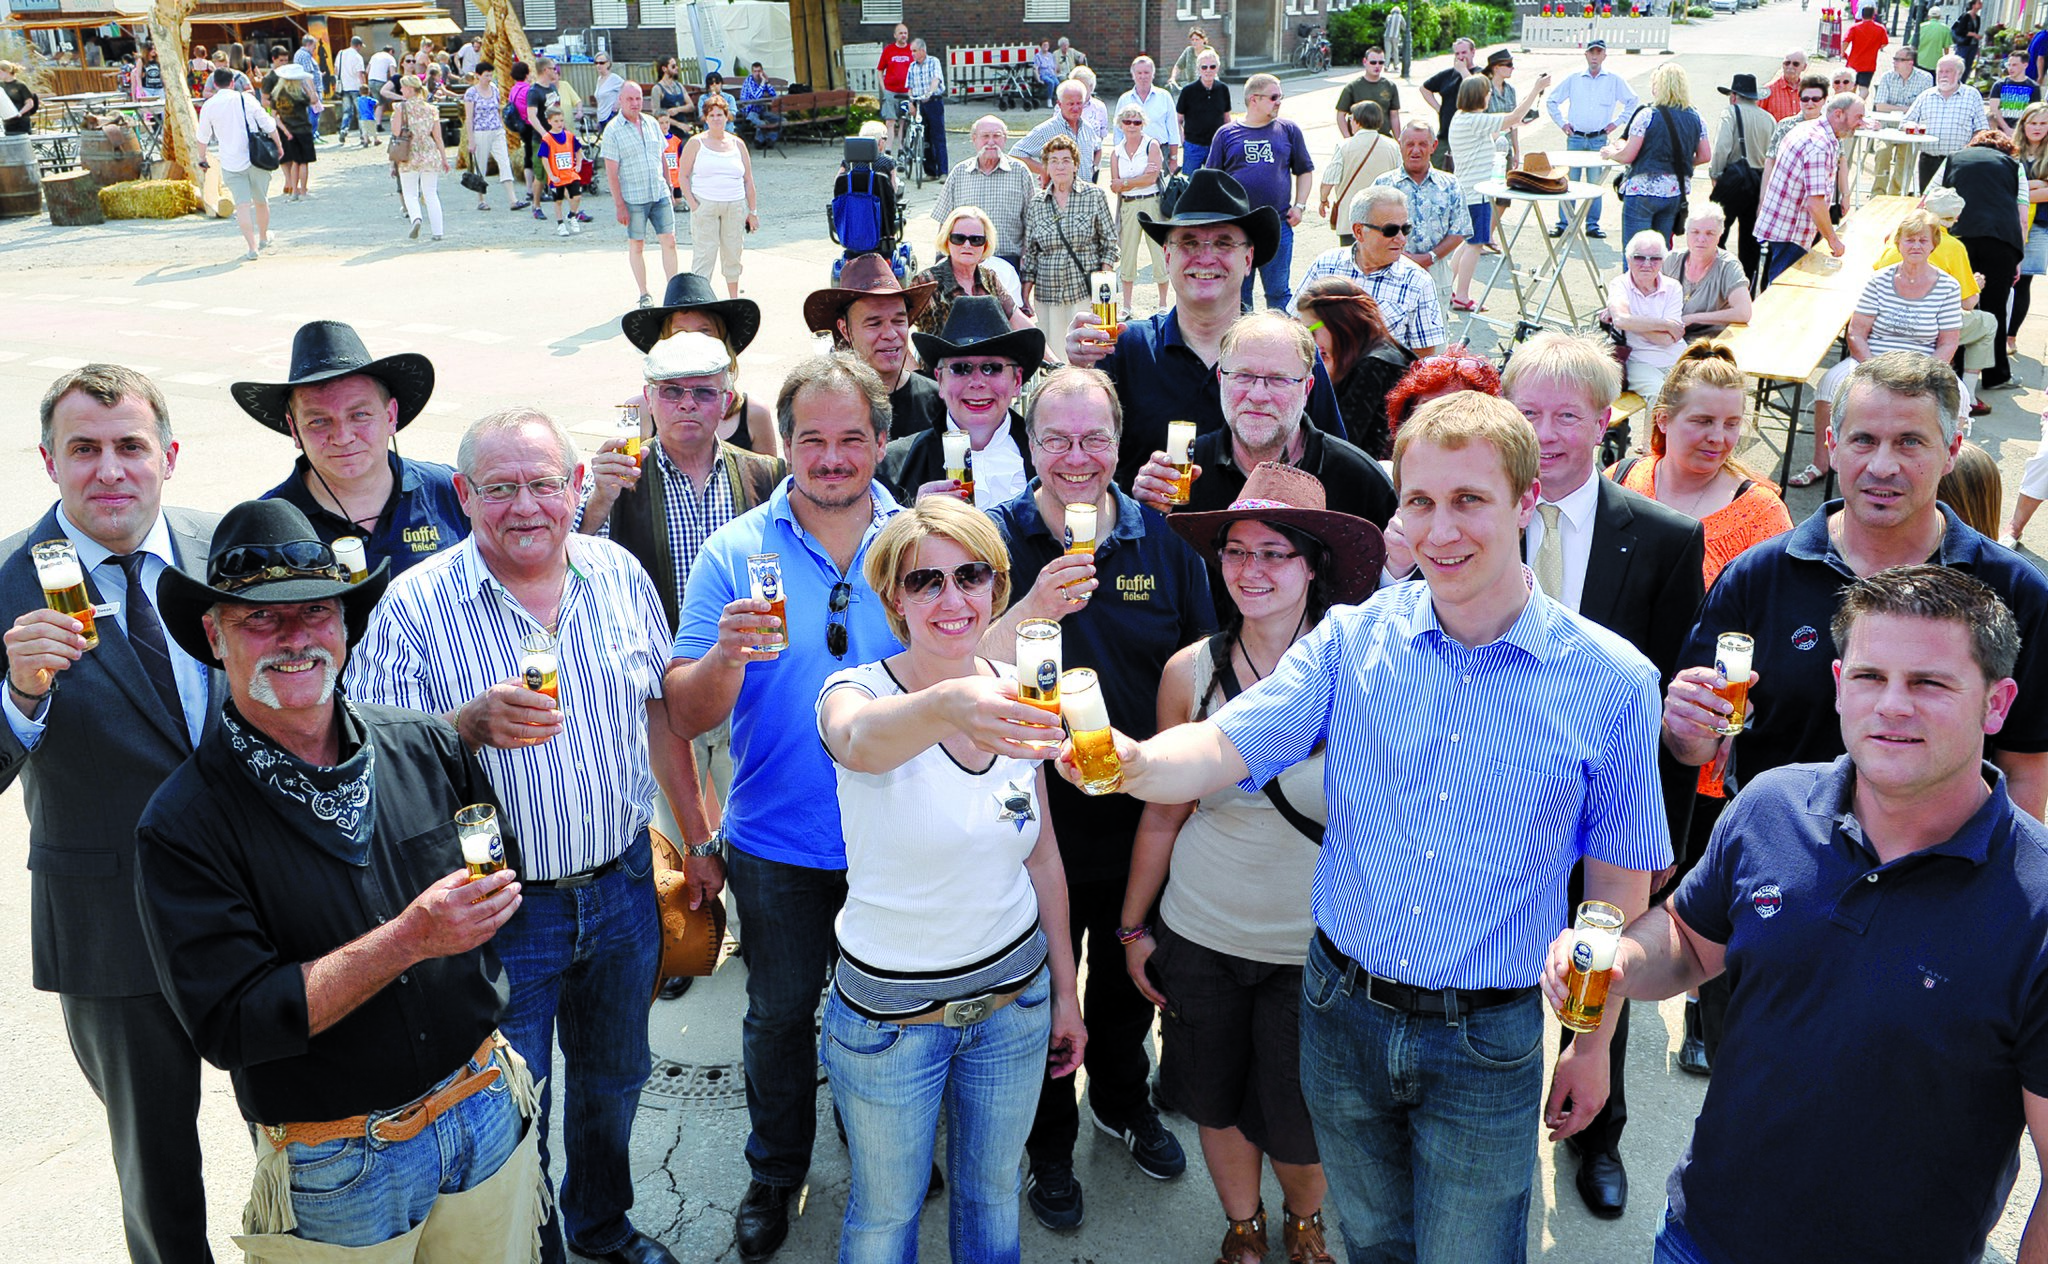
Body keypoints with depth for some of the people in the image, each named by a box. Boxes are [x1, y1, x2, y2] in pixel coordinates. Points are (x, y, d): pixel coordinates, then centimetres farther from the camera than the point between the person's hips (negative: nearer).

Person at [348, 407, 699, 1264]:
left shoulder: (619, 575, -2)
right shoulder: (415, 605, -15)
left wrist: (696, 835, 12)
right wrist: (473, 724, -33)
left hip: (622, 886, 4)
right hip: (502, 903, -4)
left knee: (614, 1076, 23)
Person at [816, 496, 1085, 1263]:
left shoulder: (1013, 696, -5)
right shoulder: (858, 692, -19)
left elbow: (1042, 858, 5)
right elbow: (861, 740, -46)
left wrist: (1066, 992, 10)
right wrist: (946, 705, -68)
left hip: (1016, 993, 4)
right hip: (889, 1012, -3)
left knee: (993, 1192, 21)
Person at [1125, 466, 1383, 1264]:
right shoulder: (1191, 671, -6)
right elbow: (1163, 814, 4)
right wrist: (1133, 927, 10)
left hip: (1315, 948, -2)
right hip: (1199, 936, 2)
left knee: (1298, 1127, 12)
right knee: (1217, 1102, 18)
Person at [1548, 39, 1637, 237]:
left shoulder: (1614, 81, 7)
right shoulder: (1573, 79, 8)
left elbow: (1632, 102, 15)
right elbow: (1553, 100, 15)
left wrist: (1616, 122, 7)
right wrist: (1562, 123, 7)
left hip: (1599, 139, 0)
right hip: (1575, 137, 0)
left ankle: (1593, 225, 7)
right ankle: (1562, 224, 0)